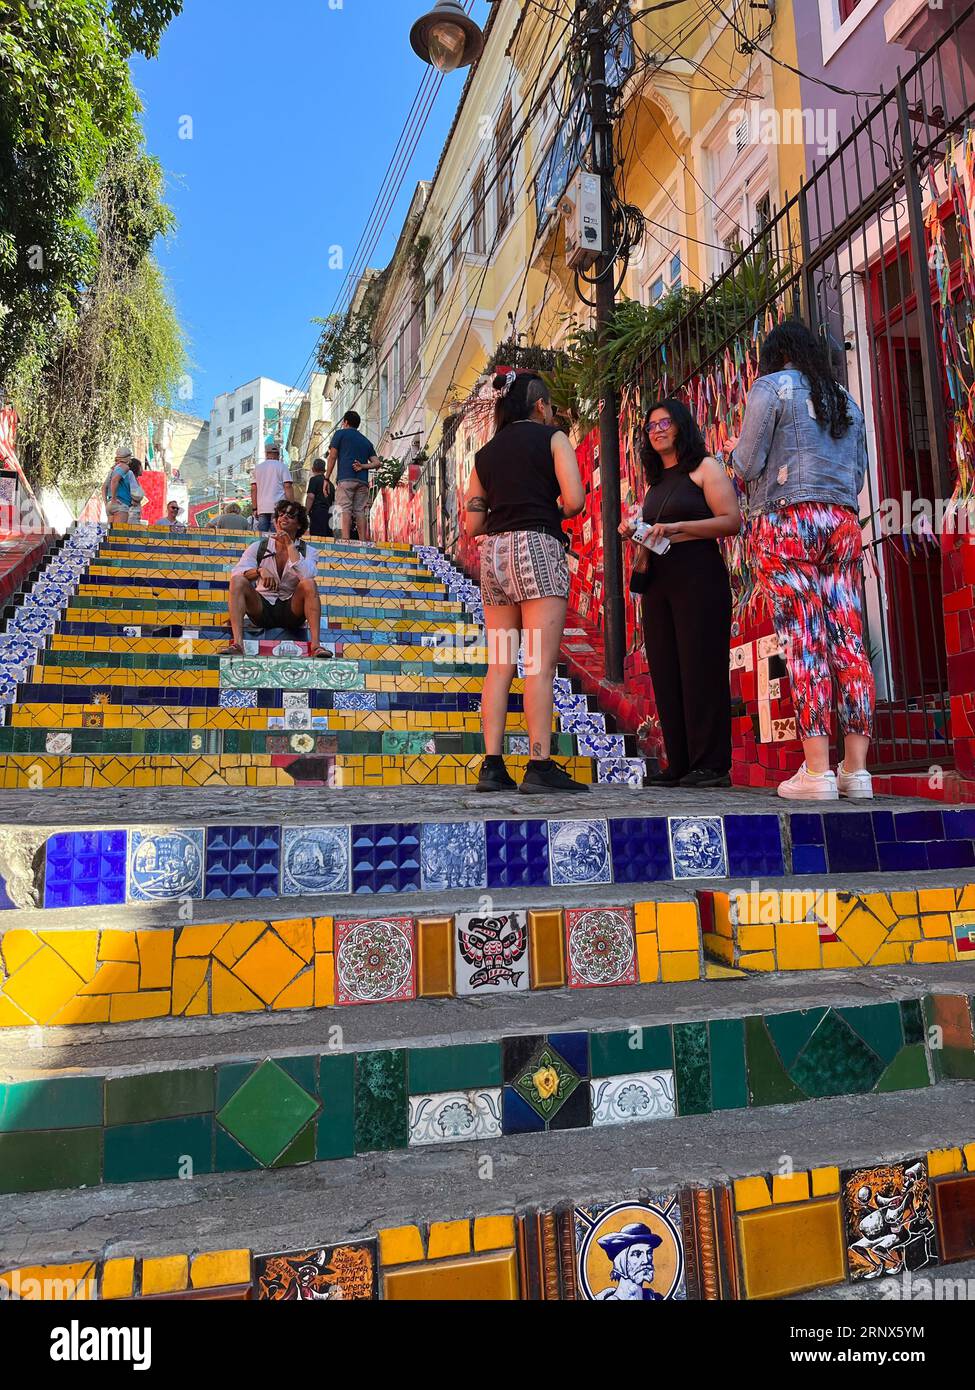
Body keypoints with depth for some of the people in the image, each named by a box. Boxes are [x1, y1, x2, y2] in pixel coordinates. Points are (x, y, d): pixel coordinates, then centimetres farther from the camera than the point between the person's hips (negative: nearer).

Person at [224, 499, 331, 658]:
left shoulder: (308, 551, 4)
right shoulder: (259, 547, 7)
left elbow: (306, 575, -19)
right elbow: (236, 572, -7)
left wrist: (290, 545, -14)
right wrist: (259, 571, -27)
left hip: (291, 610, -1)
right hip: (262, 609, 1)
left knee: (309, 584, -28)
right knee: (238, 581, -23)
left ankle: (316, 645, -37)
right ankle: (237, 644, -36)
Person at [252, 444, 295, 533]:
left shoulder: (258, 468, 15)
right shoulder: (282, 467, 4)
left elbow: (253, 489, 12)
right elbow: (288, 487, -4)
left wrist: (255, 509, 14)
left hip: (262, 508, 4)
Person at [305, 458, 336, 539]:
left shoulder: (314, 479, 0)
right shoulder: (330, 483, 20)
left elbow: (311, 497, -11)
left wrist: (306, 513, -11)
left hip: (317, 512, -7)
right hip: (328, 513, 7)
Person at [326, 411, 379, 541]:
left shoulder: (341, 433, 11)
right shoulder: (366, 441, 26)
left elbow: (332, 456, 3)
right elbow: (376, 462, 15)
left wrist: (327, 478, 4)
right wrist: (363, 466, 3)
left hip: (345, 478, -5)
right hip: (363, 481, 5)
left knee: (345, 510, -12)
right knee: (361, 511, 1)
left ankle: (345, 540, -25)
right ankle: (363, 541, -7)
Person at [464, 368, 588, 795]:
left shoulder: (485, 453, 20)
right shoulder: (551, 437, 6)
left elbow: (472, 524, 15)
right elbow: (574, 500, -7)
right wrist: (552, 514, 13)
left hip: (493, 552, 6)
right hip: (536, 547, -5)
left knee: (500, 665, 5)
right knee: (541, 664, -9)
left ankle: (492, 765, 2)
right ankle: (540, 766, -12)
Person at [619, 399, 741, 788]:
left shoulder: (704, 467, 2)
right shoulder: (656, 481, 21)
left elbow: (731, 521, -9)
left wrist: (676, 527, -16)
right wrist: (637, 533, 7)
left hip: (697, 577, -7)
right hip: (658, 582, 7)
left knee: (700, 668, -9)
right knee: (666, 672, 3)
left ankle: (711, 765, -6)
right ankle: (679, 764, 7)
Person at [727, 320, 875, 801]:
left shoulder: (771, 386, 5)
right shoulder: (845, 400, 23)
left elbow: (748, 463, -2)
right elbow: (858, 474, 23)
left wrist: (736, 449, 19)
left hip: (786, 520, -5)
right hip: (843, 520, 6)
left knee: (802, 642, -10)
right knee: (848, 640, 0)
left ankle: (817, 771, -13)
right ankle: (856, 769, -1)